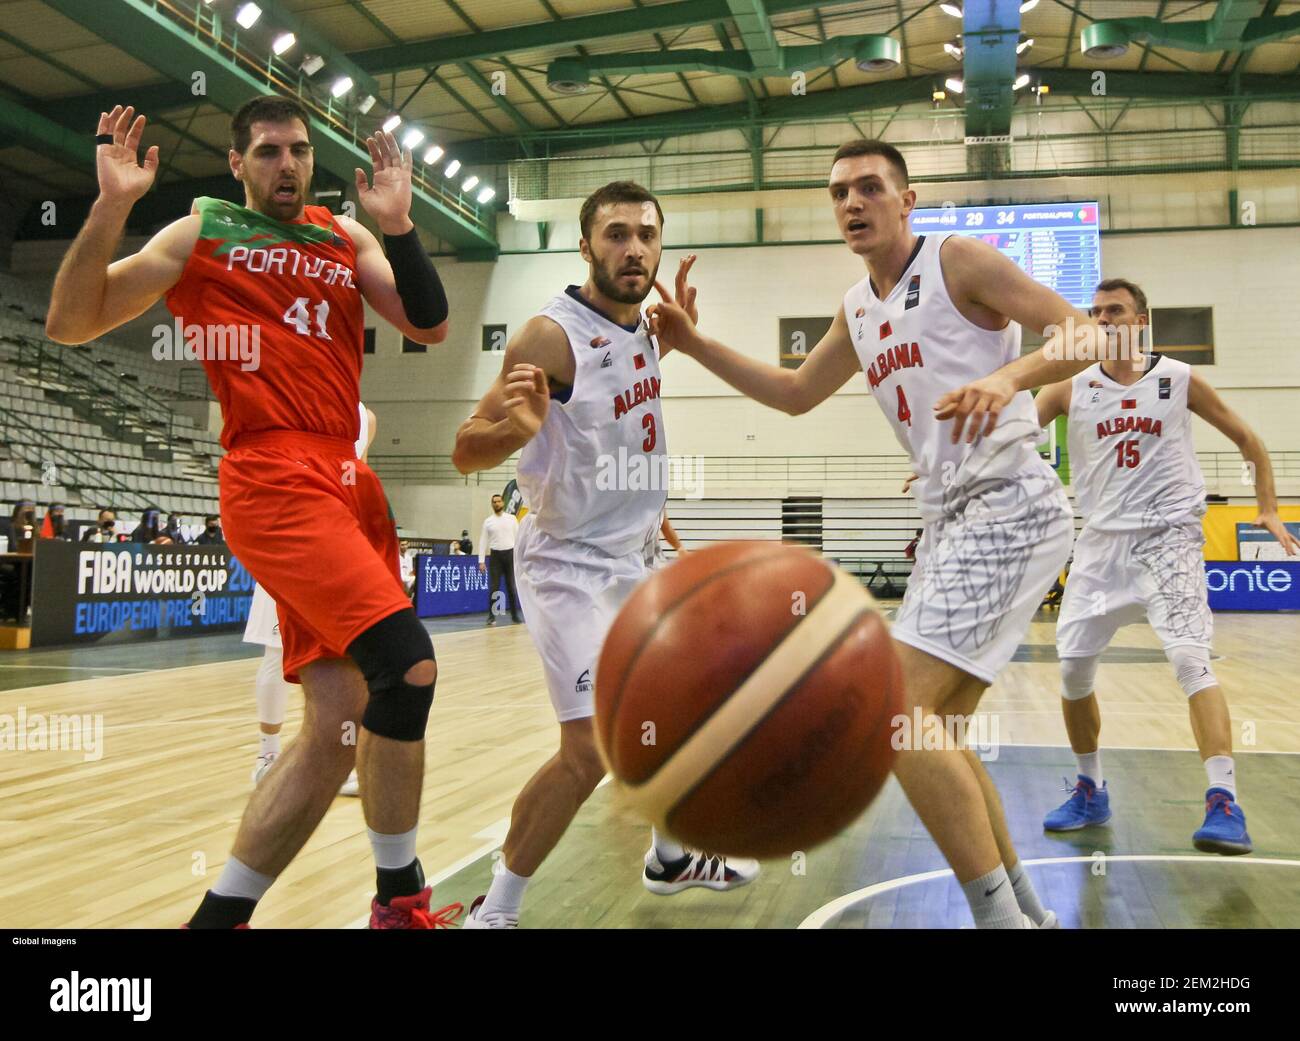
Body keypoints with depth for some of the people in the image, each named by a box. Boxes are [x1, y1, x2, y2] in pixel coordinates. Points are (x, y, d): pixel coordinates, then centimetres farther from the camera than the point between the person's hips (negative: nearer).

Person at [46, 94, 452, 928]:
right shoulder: (201, 235, 9)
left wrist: (397, 223, 0)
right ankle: (400, 899, -2)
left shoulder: (345, 237, 21)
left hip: (349, 482, 6)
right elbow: (71, 324, 1)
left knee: (339, 720, 1)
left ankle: (219, 914, 14)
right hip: (273, 479, -6)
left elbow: (431, 326, 10)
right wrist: (112, 206, -10)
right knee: (407, 665, -21)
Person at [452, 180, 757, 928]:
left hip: (638, 559, 9)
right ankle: (494, 911, 1)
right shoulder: (551, 335, -21)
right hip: (572, 566, -8)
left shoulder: (641, 328, 2)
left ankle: (671, 857, 41)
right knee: (588, 753, -18)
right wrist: (518, 427, -44)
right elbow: (465, 451, -24)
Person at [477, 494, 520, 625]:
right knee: (494, 587, -4)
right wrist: (481, 561, -3)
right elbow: (483, 541, 4)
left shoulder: (511, 518, 5)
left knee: (511, 587, 7)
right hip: (495, 555, 0)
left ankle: (514, 615, 15)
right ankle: (492, 616, 0)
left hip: (510, 553, 0)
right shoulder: (488, 521, 5)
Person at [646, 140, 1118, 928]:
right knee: (932, 728, 12)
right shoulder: (858, 310, 17)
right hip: (952, 520, 9)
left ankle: (1001, 915, -9)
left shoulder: (957, 260, -5)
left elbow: (1083, 331, -12)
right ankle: (1028, 911, 26)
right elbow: (796, 394, 28)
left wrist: (1007, 375, -32)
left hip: (1009, 508, -9)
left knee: (891, 705, -20)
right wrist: (695, 344, 18)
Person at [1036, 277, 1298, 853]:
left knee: (1191, 658, -20)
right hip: (1101, 542, 3)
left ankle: (1224, 803, -17)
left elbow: (1248, 440, 11)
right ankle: (1090, 792, 20)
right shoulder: (1072, 388, 5)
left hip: (1167, 539, -3)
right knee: (1073, 669, 2)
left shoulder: (1180, 380, 1)